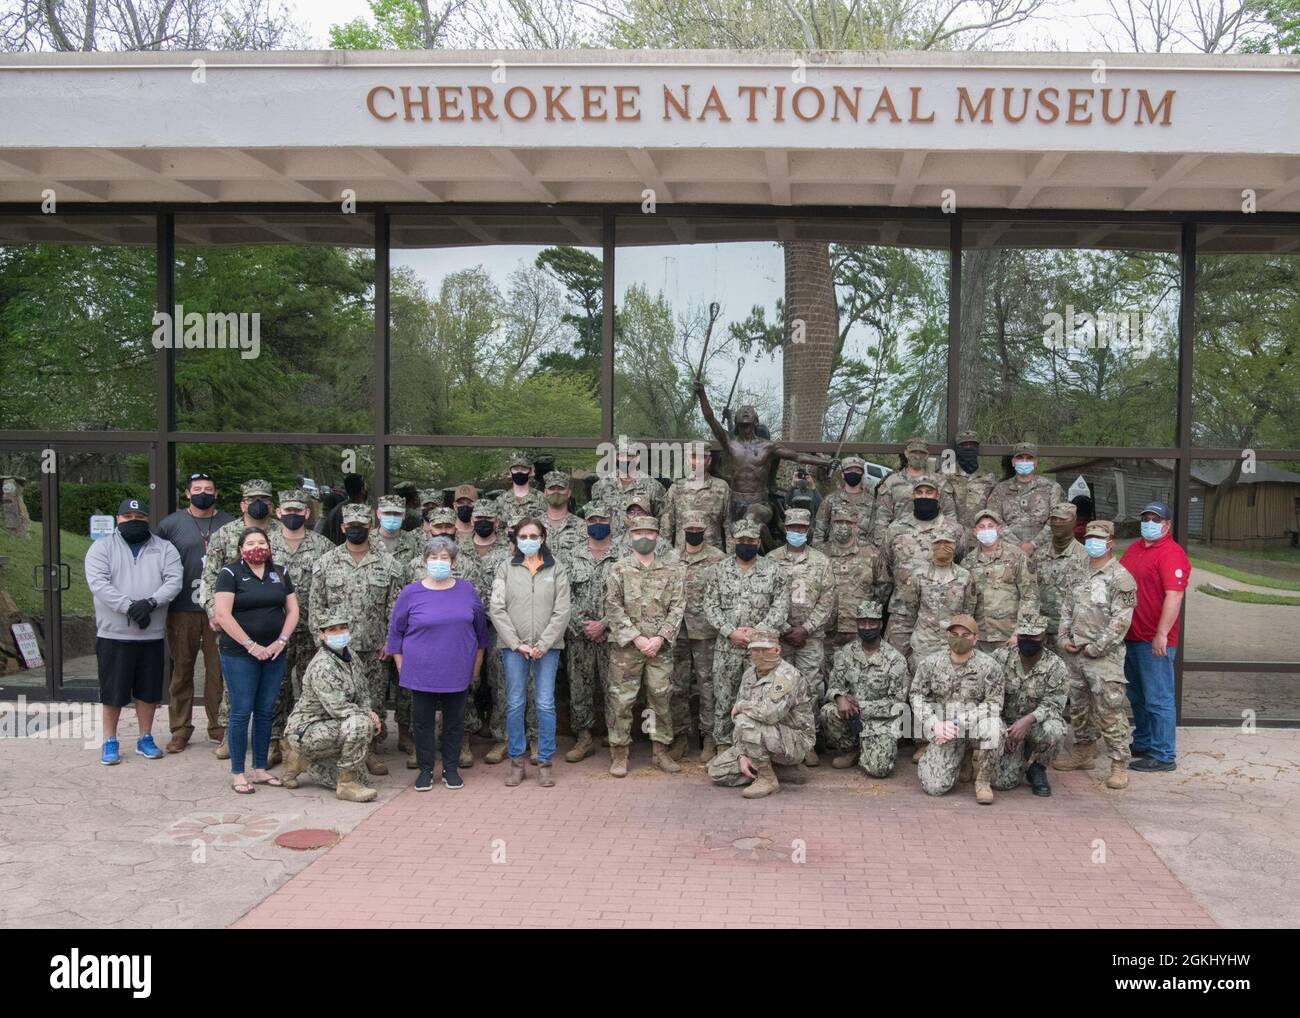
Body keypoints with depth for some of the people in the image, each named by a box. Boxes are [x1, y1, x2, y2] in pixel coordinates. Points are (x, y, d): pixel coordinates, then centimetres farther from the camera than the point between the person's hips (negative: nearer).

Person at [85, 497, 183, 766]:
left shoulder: (165, 548, 8)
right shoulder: (102, 548, 2)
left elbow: (174, 580, -4)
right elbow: (98, 583, -11)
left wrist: (151, 602, -21)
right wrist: (129, 607, -22)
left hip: (152, 634, 2)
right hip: (114, 634, -2)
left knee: (149, 690, 9)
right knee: (113, 690, 4)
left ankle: (145, 739, 23)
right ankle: (110, 742, 16)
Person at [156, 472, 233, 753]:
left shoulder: (229, 524, 9)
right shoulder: (171, 524, 5)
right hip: (182, 611, -1)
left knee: (219, 668, 4)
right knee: (182, 669, 4)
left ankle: (218, 725, 14)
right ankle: (181, 729, 12)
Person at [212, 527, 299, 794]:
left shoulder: (280, 573, 11)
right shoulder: (230, 573, -5)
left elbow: (292, 610, 11)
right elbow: (222, 614, -13)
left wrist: (281, 641, -3)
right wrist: (251, 645, -15)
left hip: (274, 654, 5)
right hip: (239, 654, -5)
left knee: (265, 711, 9)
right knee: (241, 712, -2)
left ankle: (260, 769, 18)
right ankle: (237, 773, 7)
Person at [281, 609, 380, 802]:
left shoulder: (348, 657, 5)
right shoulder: (322, 665, -23)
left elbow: (363, 691, 15)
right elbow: (338, 707, -29)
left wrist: (368, 711, -5)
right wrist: (369, 716, -17)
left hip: (326, 730, 9)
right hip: (305, 729, -9)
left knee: (361, 781, 9)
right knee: (360, 723, -33)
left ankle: (302, 762, 21)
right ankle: (346, 785, -19)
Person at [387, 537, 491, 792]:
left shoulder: (467, 591, 3)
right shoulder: (411, 593, -3)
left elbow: (480, 630, 12)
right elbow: (396, 632, 4)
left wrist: (477, 667, 11)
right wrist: (402, 668, 1)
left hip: (457, 673, 2)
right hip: (421, 673, -1)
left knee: (454, 721, 9)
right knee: (423, 722, 7)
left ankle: (451, 769, 22)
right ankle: (425, 770, 20)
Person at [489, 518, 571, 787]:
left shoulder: (557, 568, 4)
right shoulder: (506, 568, 4)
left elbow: (562, 611, -1)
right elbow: (497, 609, -1)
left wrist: (542, 645, -8)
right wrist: (517, 644, -9)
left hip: (547, 647, 0)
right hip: (514, 647, 0)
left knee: (546, 705, 1)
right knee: (514, 704, 4)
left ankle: (544, 762, 11)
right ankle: (517, 761, 15)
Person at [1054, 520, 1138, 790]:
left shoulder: (1121, 578, -8)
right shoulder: (1080, 575, 14)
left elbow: (1120, 621, -14)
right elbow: (1067, 608, 18)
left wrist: (1094, 648, -14)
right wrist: (1064, 638, 4)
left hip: (1104, 657, -7)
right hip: (1074, 655, 7)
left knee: (1109, 711, -8)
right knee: (1078, 707, 16)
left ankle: (1119, 764, -2)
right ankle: (1084, 753, 29)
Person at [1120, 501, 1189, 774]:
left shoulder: (1171, 553, -13)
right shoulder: (1134, 548, 14)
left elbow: (1174, 596, -21)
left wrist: (1161, 635, -24)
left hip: (1155, 641, -9)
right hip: (1131, 637, 9)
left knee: (1158, 700, -3)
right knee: (1138, 697, 20)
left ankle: (1163, 756, 3)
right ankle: (1143, 744, 33)